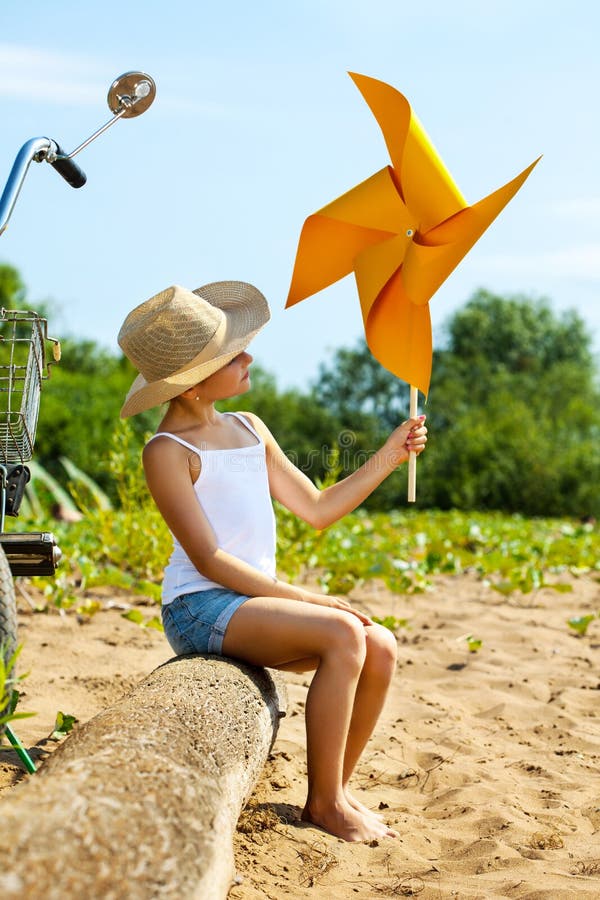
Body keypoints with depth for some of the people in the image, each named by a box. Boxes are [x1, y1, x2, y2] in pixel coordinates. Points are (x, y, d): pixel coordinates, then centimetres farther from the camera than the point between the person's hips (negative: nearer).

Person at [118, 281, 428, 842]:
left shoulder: (250, 429, 14)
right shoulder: (168, 452, -9)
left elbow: (317, 509, 18)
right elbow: (208, 558, -16)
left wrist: (387, 458, 9)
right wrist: (303, 598, -19)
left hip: (254, 602, 7)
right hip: (199, 608, -7)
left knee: (380, 648, -12)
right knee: (344, 634, -26)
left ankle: (338, 788, 4)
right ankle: (324, 801, -12)